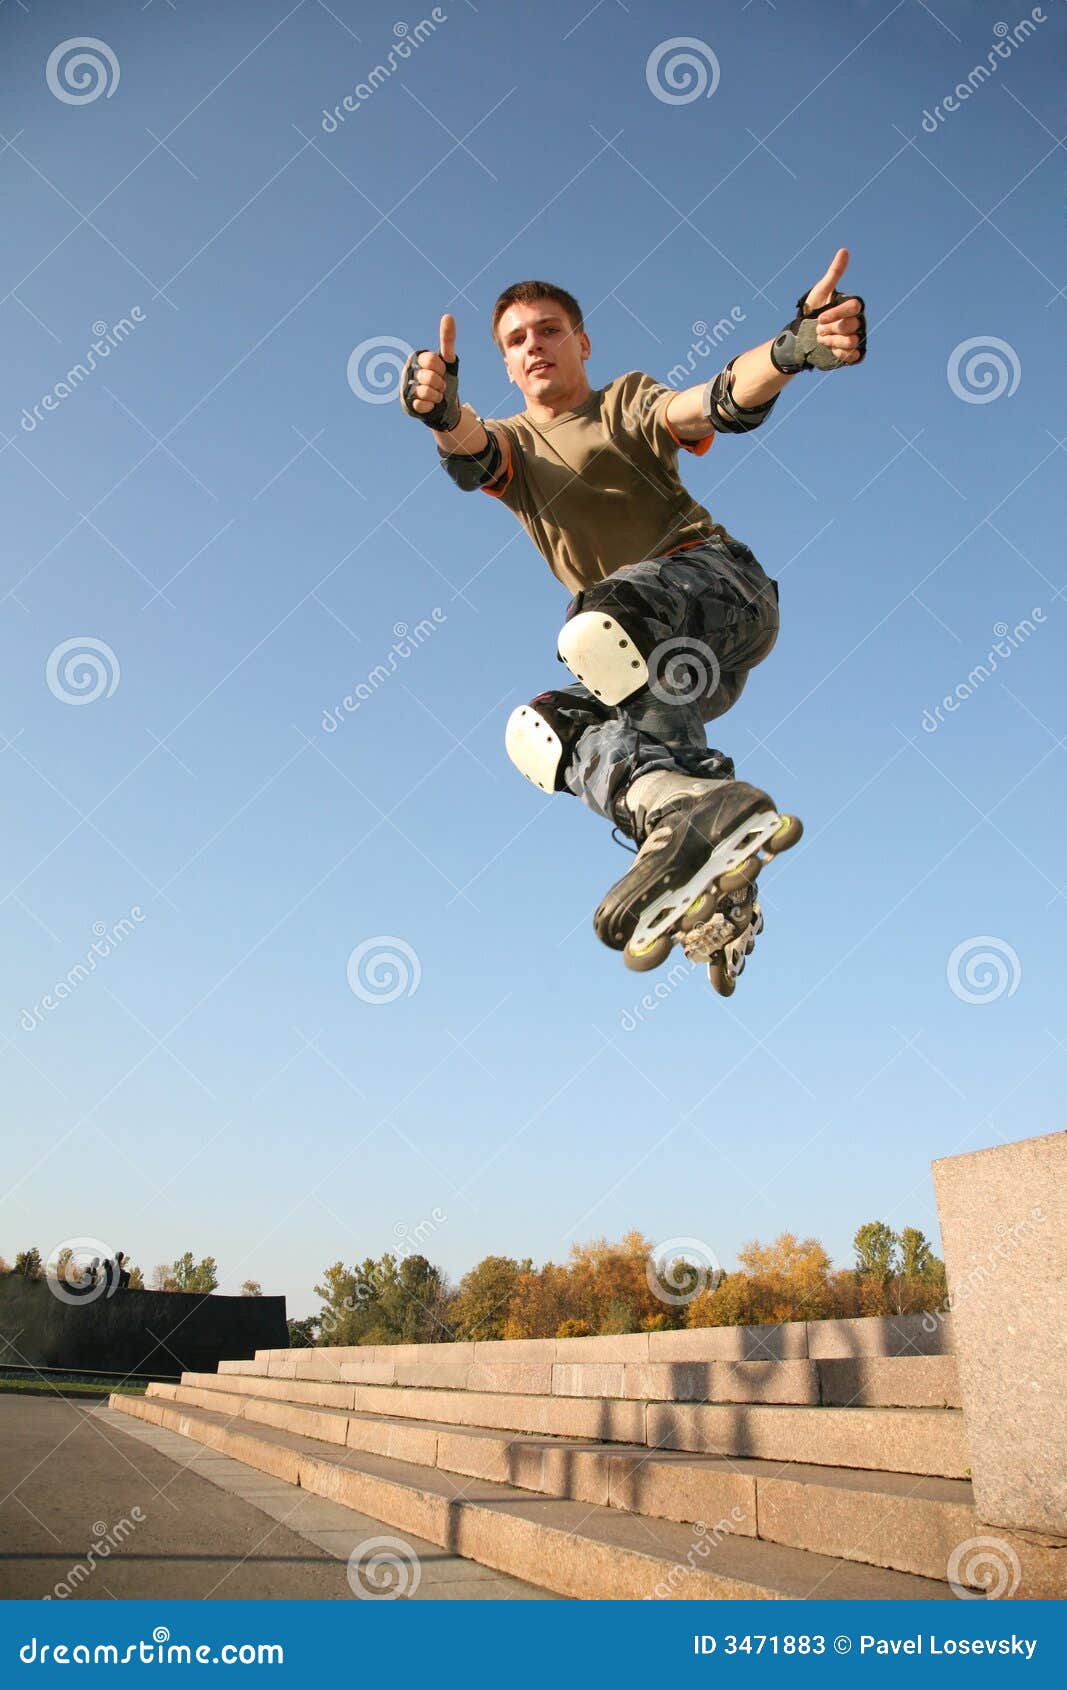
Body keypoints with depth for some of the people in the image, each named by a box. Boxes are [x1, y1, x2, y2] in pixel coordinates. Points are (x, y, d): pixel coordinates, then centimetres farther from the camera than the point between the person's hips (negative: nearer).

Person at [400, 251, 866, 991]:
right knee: (536, 729, -19)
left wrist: (789, 350, -34)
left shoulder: (627, 402, 10)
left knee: (595, 629, -33)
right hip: (656, 659, 5)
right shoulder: (511, 444, 19)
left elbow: (715, 404, -11)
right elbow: (469, 451, -7)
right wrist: (443, 414, -33)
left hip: (722, 582, -5)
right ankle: (688, 806, -41)